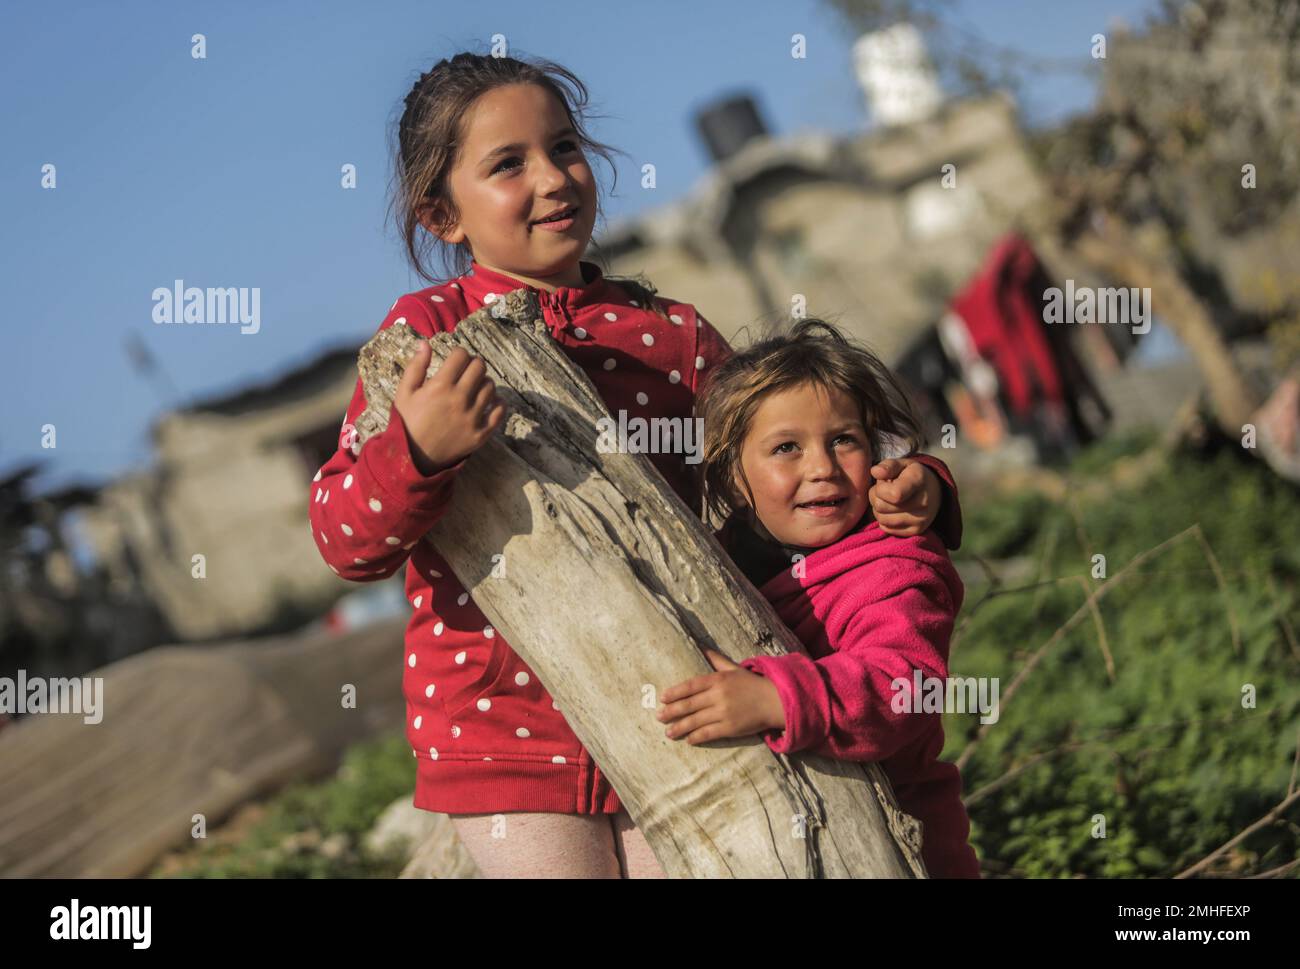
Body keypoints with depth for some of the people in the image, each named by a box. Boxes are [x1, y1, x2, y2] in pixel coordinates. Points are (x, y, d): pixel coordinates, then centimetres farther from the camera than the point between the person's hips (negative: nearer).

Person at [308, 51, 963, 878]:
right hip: (507, 732, -2)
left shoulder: (672, 334, 5)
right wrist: (417, 452, -32)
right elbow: (346, 541, -12)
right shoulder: (428, 332, -3)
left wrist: (904, 492, -5)